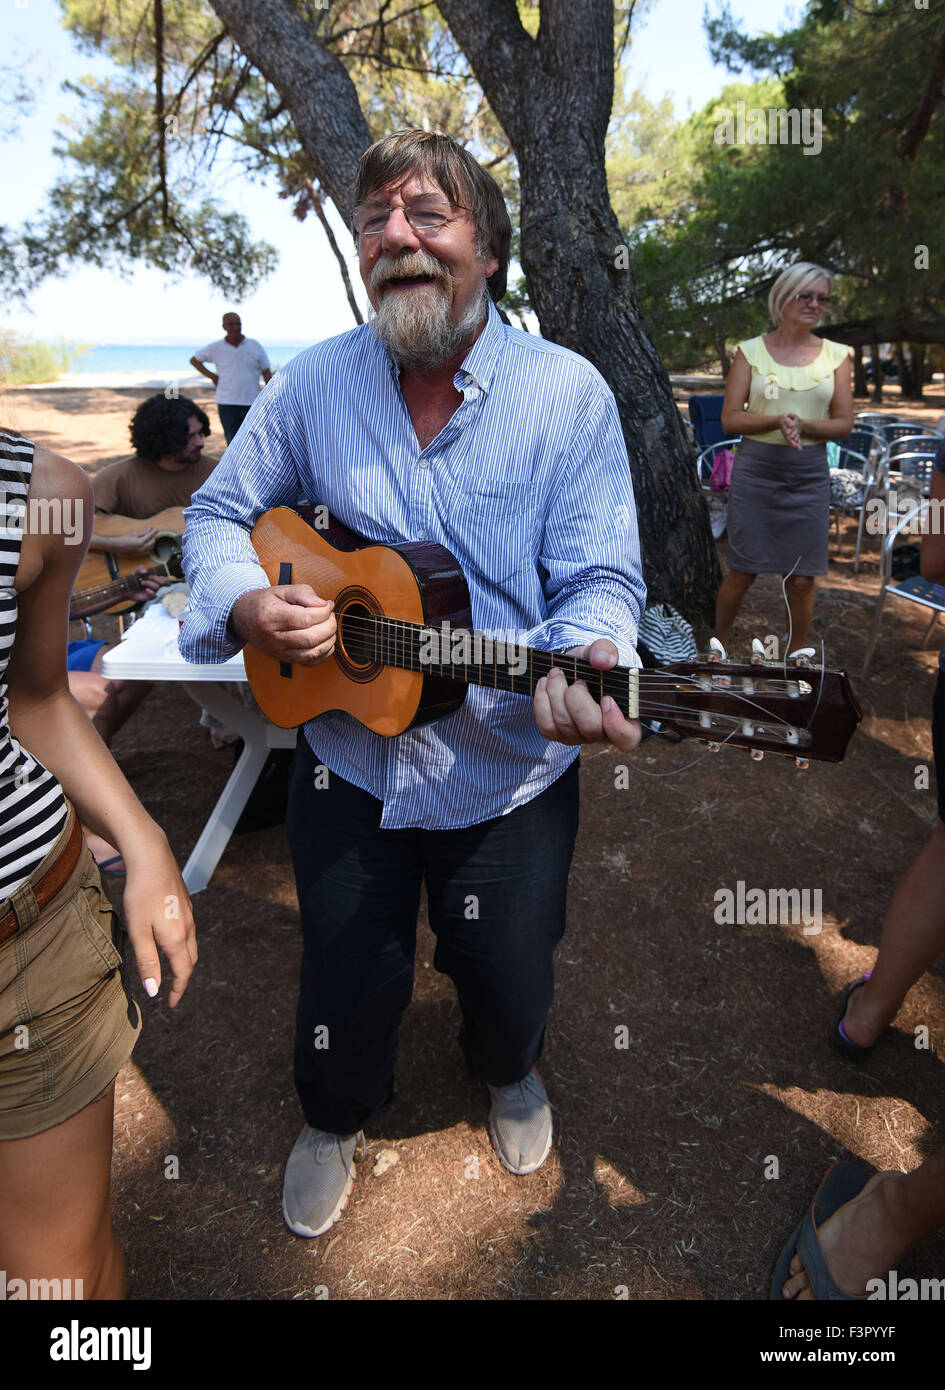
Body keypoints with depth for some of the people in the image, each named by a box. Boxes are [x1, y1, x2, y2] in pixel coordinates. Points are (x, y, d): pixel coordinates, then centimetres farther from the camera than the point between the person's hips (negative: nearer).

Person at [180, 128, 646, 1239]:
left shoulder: (569, 391, -9)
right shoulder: (314, 381, -3)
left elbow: (601, 579, -11)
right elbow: (220, 512, 5)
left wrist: (590, 661, -34)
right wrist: (245, 604, -16)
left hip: (509, 774, 0)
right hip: (347, 759, 1)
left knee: (509, 986, 19)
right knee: (346, 987, 16)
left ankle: (508, 1075, 58)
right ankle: (333, 1121, 52)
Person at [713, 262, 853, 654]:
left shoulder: (836, 355, 7)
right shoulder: (751, 351, 2)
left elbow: (844, 424, 4)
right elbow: (730, 419, -3)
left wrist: (802, 424, -15)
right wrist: (776, 421, -19)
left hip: (809, 475, 2)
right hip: (756, 471, -2)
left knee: (801, 580, 4)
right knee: (742, 573, 3)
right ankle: (719, 649, 24)